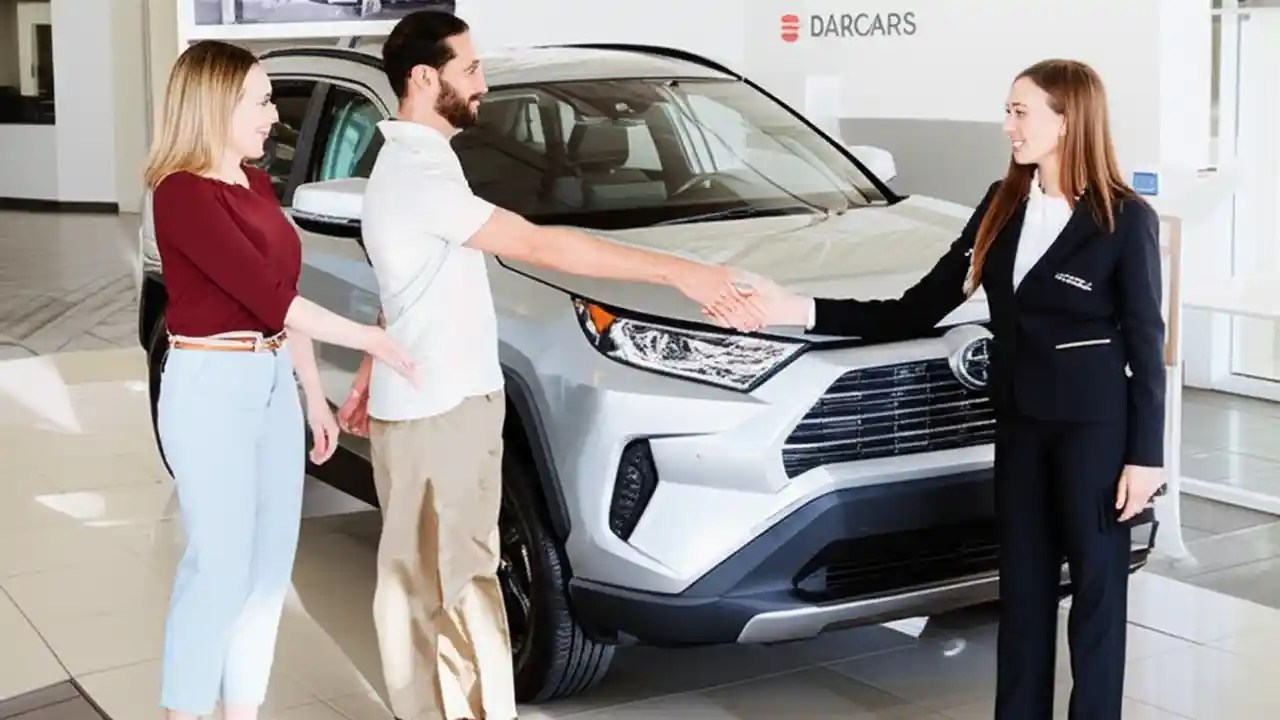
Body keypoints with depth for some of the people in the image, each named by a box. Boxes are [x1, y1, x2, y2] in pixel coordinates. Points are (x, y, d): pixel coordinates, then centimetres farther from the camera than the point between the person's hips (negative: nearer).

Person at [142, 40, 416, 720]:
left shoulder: (254, 184, 11)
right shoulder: (183, 193, -16)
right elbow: (265, 296, -20)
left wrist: (313, 392, 15)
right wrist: (368, 338, -15)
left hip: (273, 382, 9)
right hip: (211, 386, -8)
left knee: (269, 567, 11)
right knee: (219, 568, -3)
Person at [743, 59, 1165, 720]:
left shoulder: (1126, 219, -10)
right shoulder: (1001, 207, 6)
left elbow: (1146, 345, -7)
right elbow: (919, 310, 4)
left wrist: (1146, 453, -10)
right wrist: (806, 312, -4)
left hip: (1094, 424, -5)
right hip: (1020, 420, 6)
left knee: (1096, 582, 5)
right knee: (1022, 584, 11)